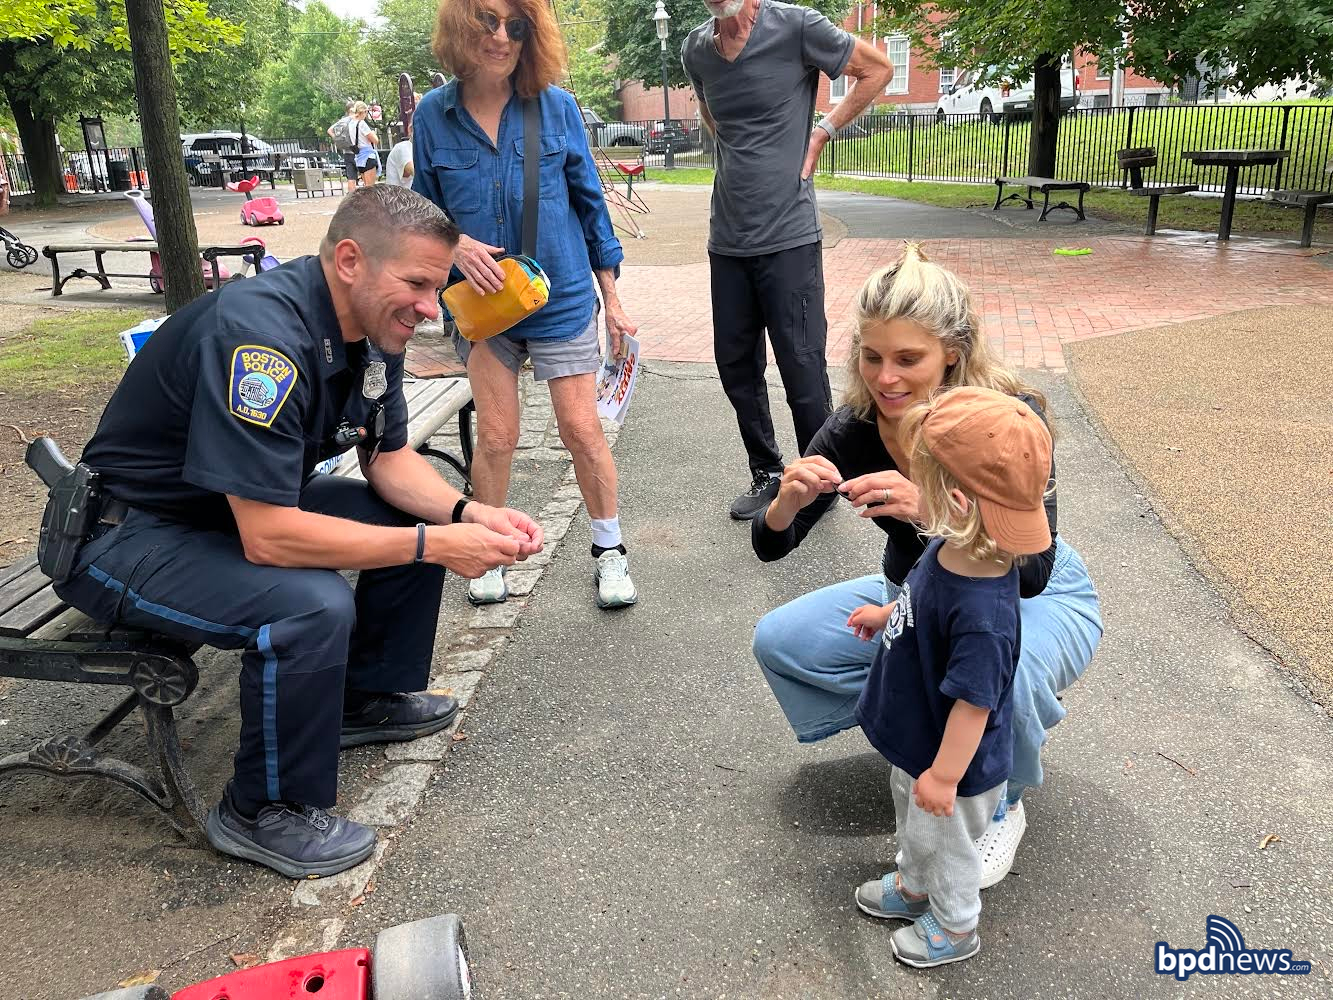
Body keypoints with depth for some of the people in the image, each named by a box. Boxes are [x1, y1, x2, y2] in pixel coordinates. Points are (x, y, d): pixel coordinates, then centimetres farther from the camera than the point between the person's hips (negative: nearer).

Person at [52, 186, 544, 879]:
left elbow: (388, 458, 5)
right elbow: (268, 537, -35)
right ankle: (263, 813, -7)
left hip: (251, 507, 9)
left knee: (418, 517, 3)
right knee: (313, 606, -32)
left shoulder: (372, 327, -5)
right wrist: (435, 546, -29)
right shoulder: (260, 334, -33)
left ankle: (369, 695, 20)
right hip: (131, 533, -9)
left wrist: (465, 513, -14)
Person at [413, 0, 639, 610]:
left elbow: (588, 200, 2)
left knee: (582, 430, 0)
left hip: (562, 297, -1)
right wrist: (455, 243, -17)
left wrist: (611, 297, 2)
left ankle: (609, 552, 19)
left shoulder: (555, 106, -5)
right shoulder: (433, 115, -3)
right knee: (495, 436, 6)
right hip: (481, 300, 1)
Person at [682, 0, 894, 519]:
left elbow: (878, 69, 3)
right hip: (727, 238, 6)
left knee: (802, 370, -1)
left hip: (788, 237, -5)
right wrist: (741, 156, 13)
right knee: (736, 366, 10)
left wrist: (820, 134, -1)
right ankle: (767, 475, 27)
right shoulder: (697, 48, 7)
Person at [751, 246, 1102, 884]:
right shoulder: (854, 429, -18)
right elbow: (770, 548, -13)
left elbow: (1031, 573, -35)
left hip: (1037, 601, -4)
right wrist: (787, 503, -38)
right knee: (778, 642, -12)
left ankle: (1000, 803, -4)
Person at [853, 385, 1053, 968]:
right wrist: (887, 613, 22)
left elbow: (973, 702, -32)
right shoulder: (955, 549, -16)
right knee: (913, 822, 33)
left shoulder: (982, 612, -43)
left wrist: (944, 776, -20)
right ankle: (913, 886, 61)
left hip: (951, 762, -8)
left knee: (946, 842, 21)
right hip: (918, 741, 8)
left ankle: (954, 928, 50)